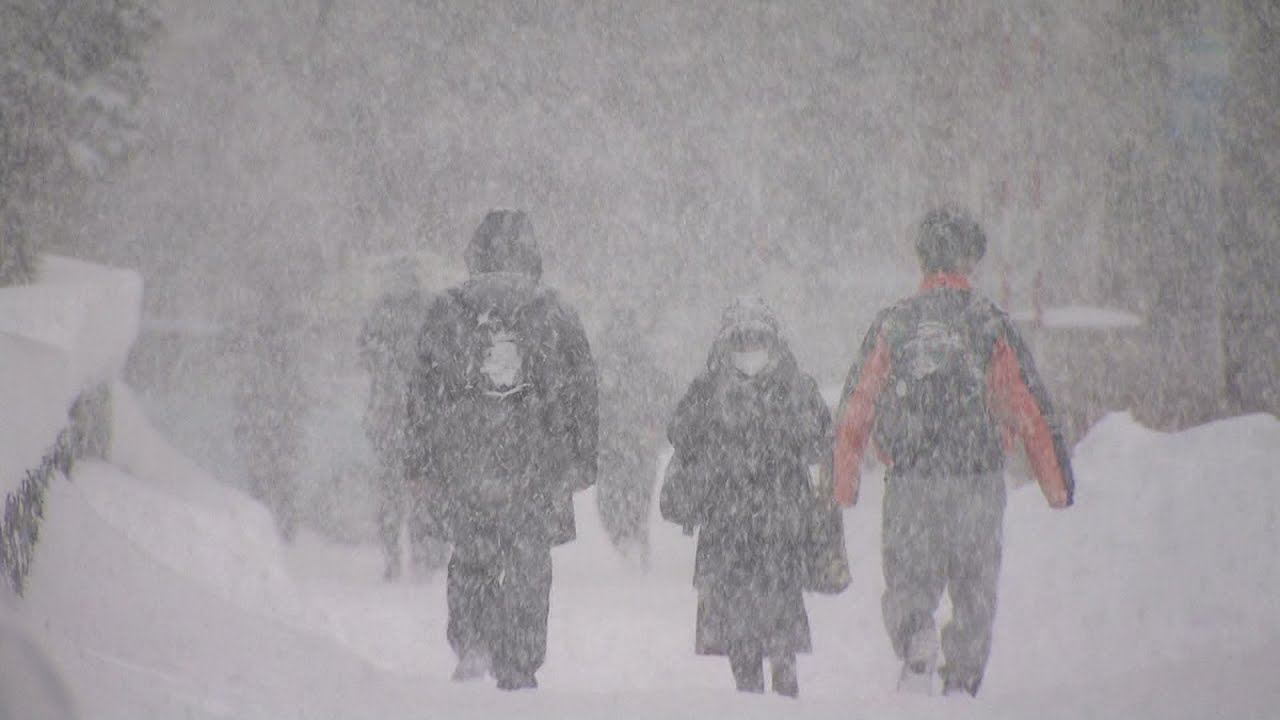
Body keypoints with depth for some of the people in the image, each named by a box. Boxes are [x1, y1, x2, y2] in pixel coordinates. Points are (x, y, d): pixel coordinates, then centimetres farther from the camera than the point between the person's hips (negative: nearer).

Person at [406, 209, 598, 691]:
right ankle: (518, 673, 5)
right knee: (527, 569, 6)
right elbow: (582, 397, 5)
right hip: (537, 472, -1)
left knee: (471, 559, 19)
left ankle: (472, 646, 4)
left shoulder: (446, 315, 1)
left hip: (463, 467, 1)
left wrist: (425, 463, 12)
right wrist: (580, 466, 12)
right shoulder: (557, 318, 1)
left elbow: (423, 397, 4)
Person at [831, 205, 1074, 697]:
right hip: (978, 480, -1)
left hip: (909, 481, 1)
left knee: (908, 584, 9)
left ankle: (915, 643, -20)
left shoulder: (892, 324, 4)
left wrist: (843, 487, 12)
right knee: (975, 591, 12)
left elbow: (855, 409, 5)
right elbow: (1031, 410, -2)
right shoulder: (990, 324, -2)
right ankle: (962, 684, 8)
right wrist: (1058, 485, 4)